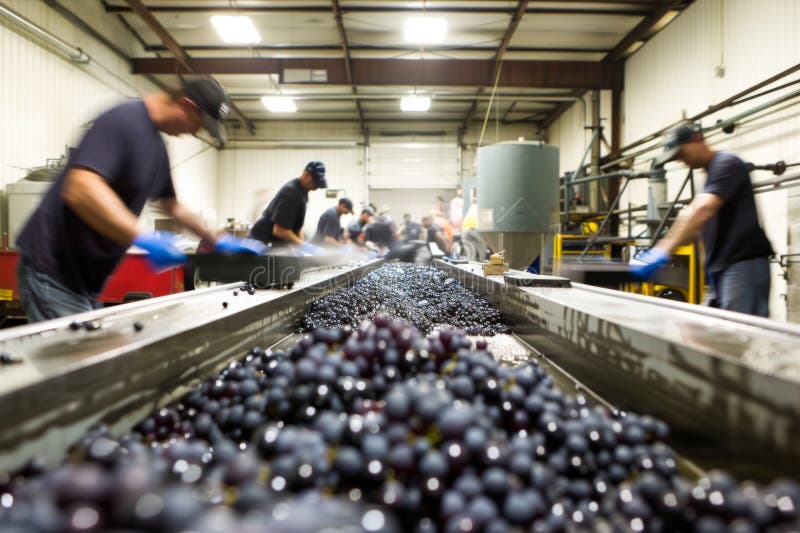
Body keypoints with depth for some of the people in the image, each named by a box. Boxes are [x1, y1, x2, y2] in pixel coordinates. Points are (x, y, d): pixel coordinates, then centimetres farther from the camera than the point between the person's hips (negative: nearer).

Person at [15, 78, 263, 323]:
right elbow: (80, 190, -32)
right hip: (55, 270, -9)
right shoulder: (125, 119, -18)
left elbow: (172, 205, 25)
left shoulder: (157, 145, 12)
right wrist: (143, 238, -37)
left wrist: (218, 241, 23)